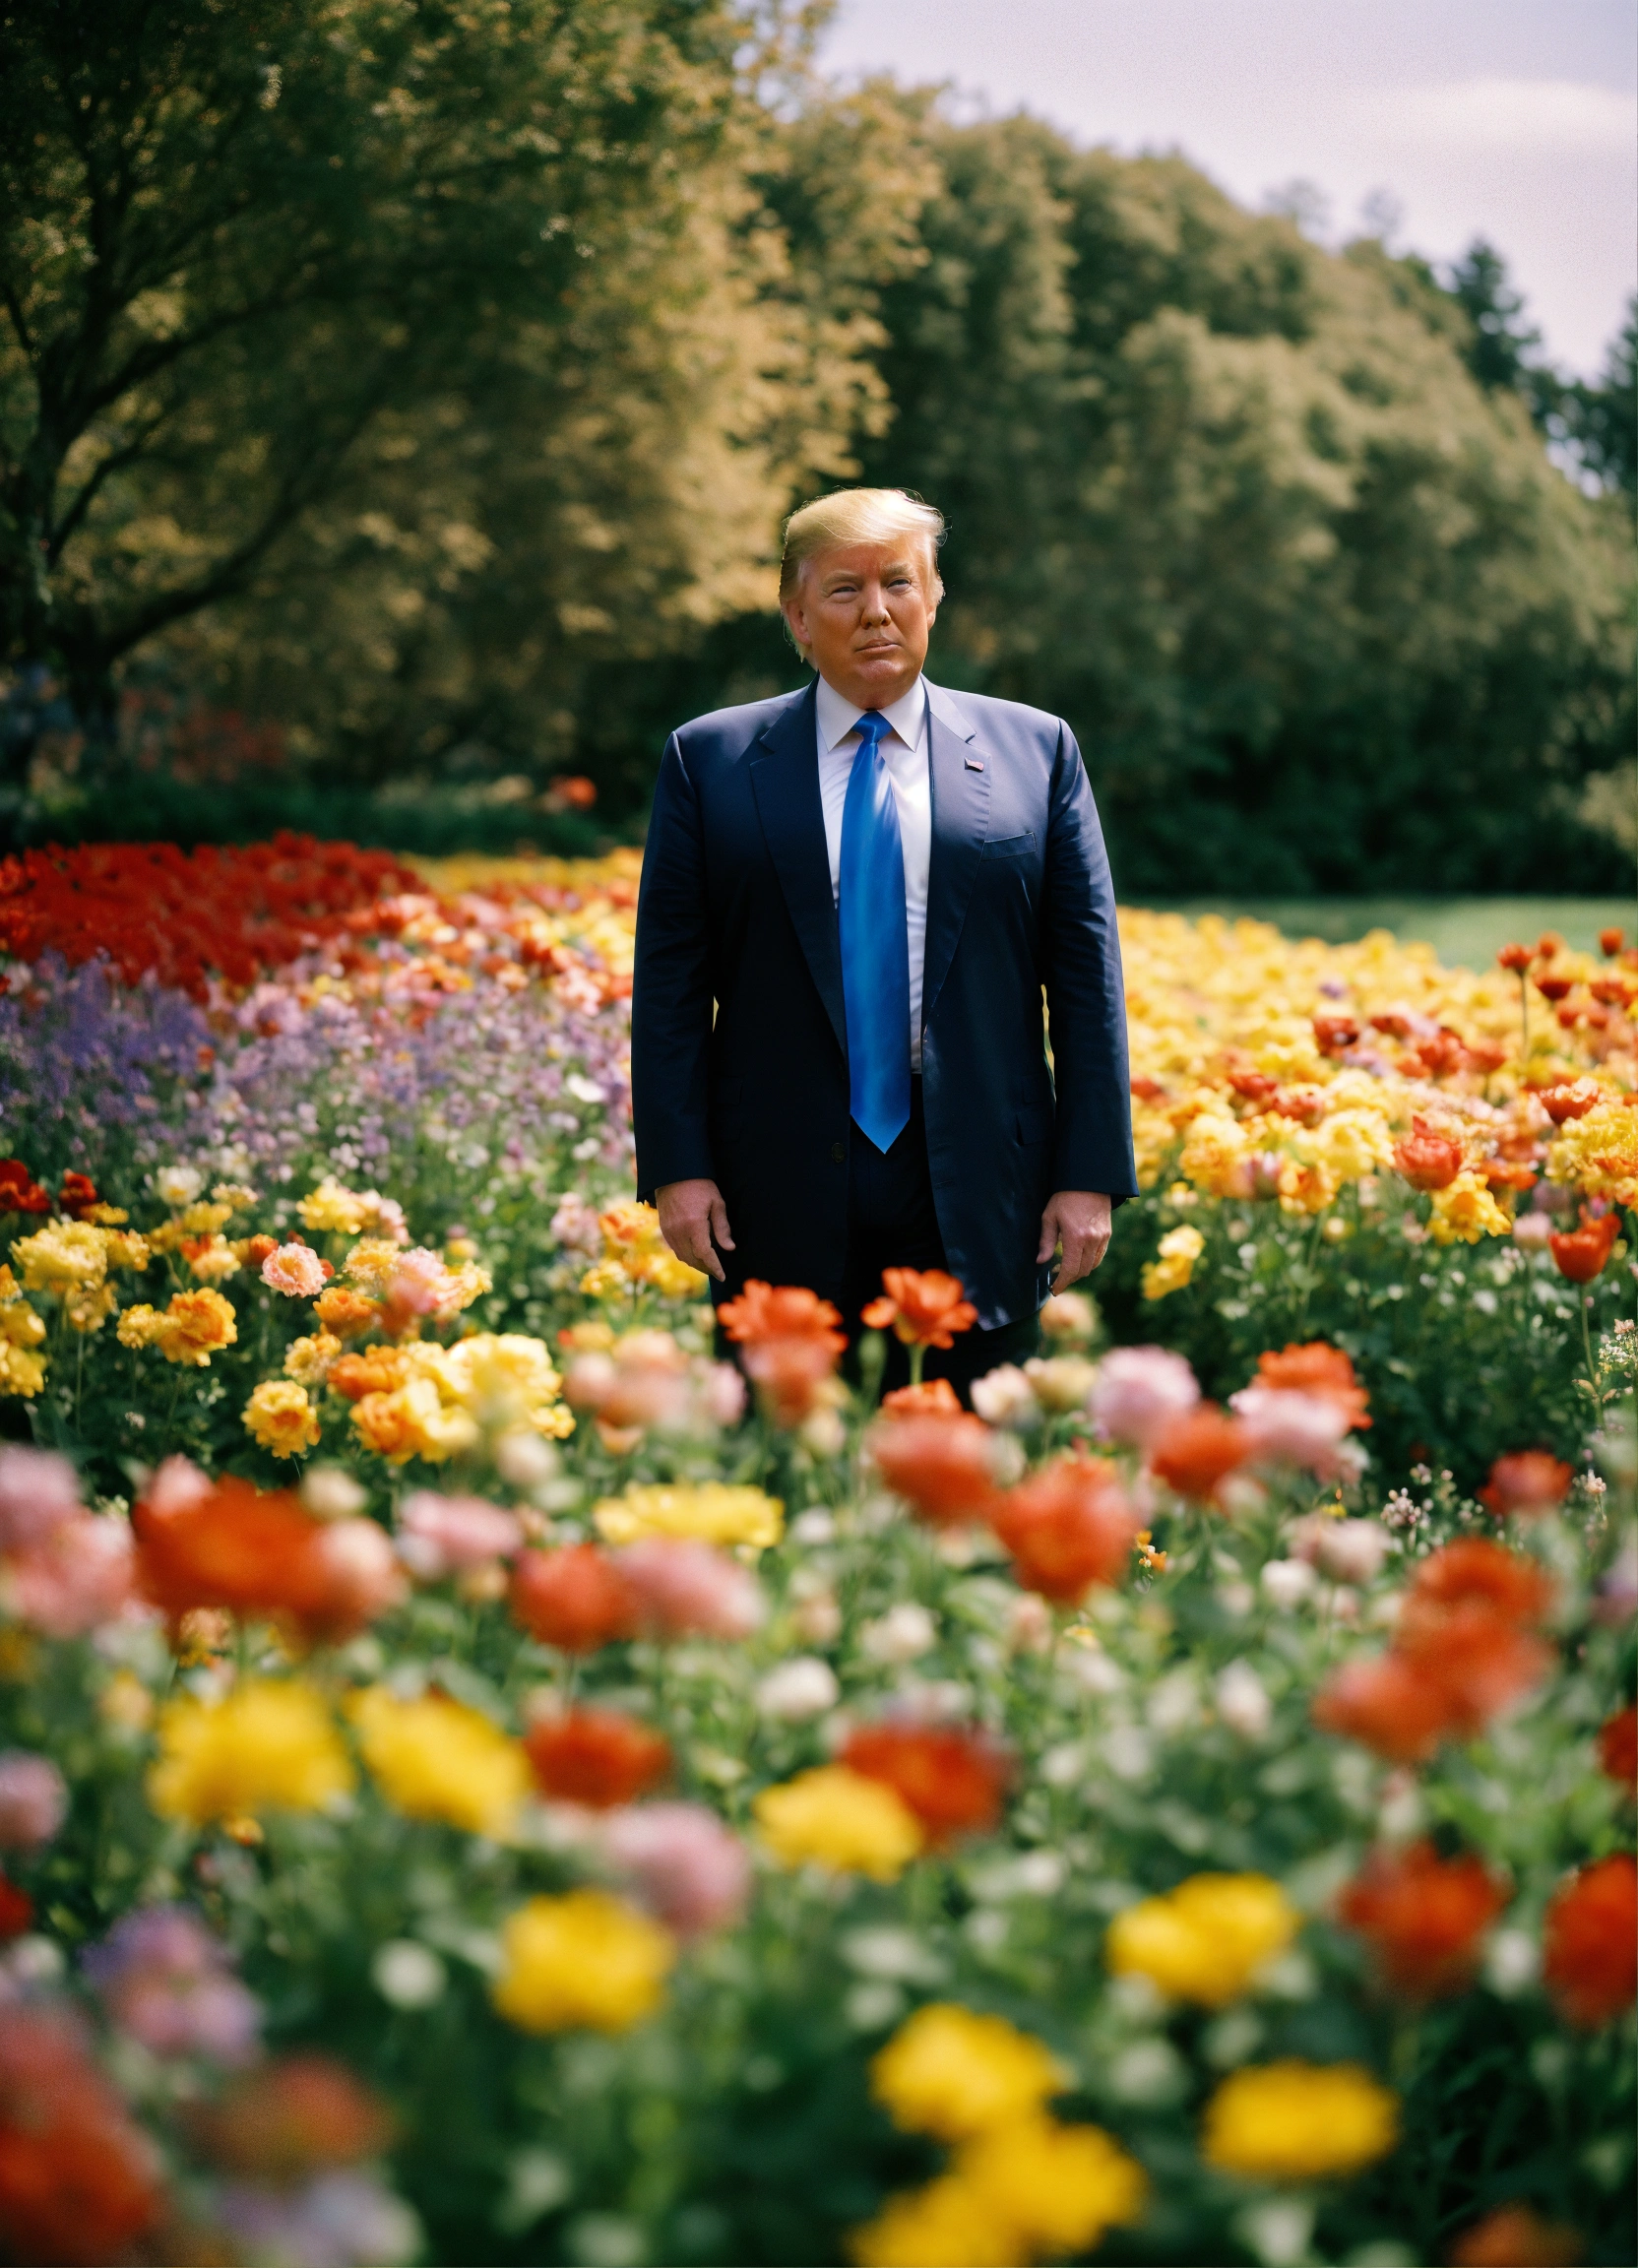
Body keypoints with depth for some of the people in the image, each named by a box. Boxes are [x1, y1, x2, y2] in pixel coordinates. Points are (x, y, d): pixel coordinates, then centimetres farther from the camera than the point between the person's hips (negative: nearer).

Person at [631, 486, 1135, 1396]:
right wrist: (677, 1169, -4)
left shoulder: (1034, 751, 7)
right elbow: (669, 980, 4)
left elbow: (1085, 973, 5)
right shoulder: (709, 760, 6)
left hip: (975, 1195, 0)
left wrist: (1091, 1176, -1)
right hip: (784, 1202, 0)